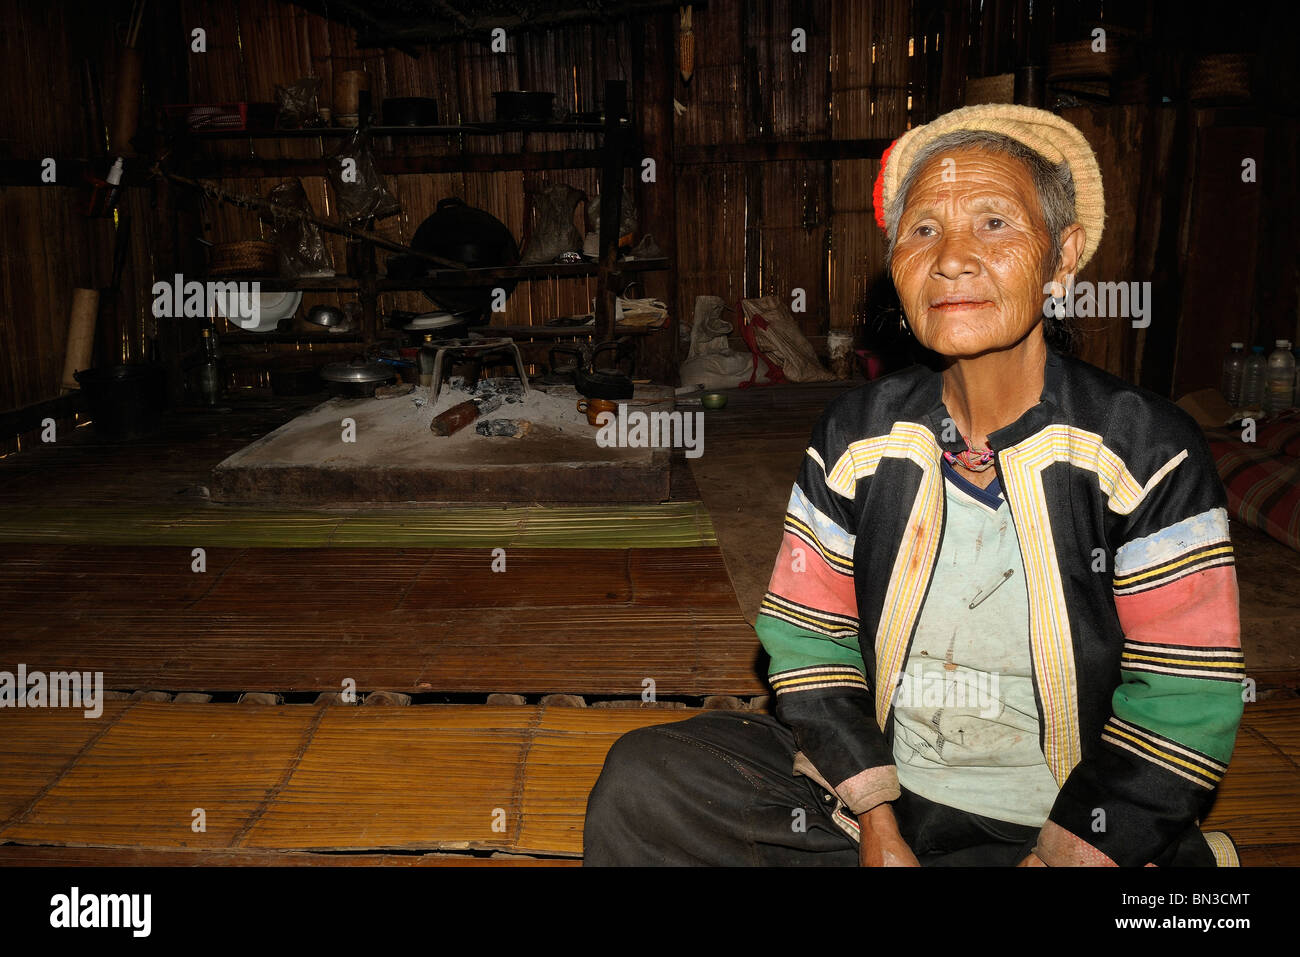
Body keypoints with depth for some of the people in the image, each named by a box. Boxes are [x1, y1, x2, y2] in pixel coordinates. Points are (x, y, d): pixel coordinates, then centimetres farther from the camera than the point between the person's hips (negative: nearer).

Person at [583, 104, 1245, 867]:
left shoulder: (1152, 452, -8)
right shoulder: (854, 436, 0)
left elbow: (1183, 712, -8)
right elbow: (807, 644, 2)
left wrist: (1058, 855, -15)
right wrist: (876, 827, -8)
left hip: (1079, 823, -1)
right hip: (877, 789, 2)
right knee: (640, 785, -17)